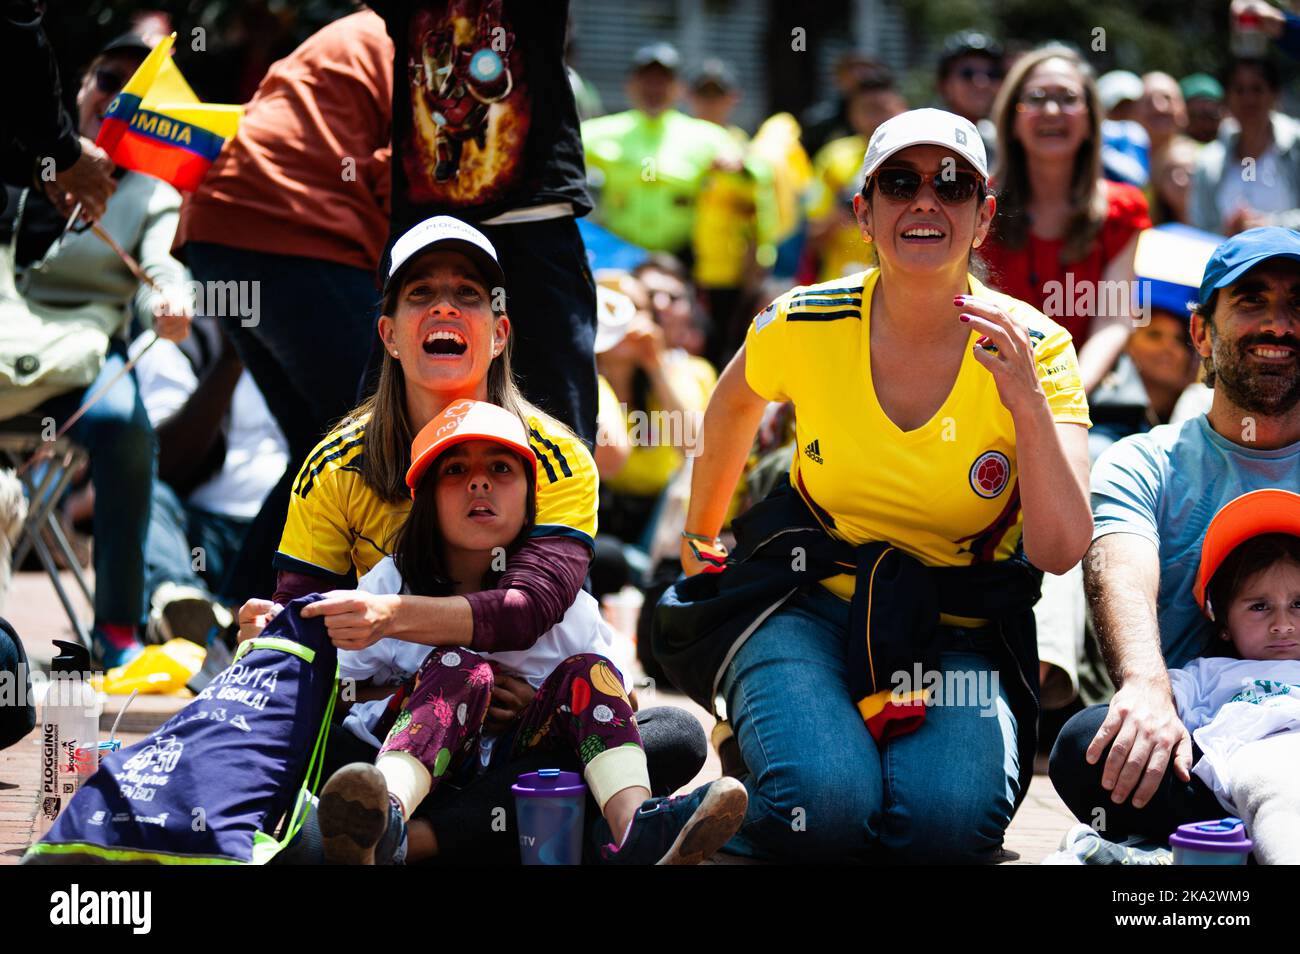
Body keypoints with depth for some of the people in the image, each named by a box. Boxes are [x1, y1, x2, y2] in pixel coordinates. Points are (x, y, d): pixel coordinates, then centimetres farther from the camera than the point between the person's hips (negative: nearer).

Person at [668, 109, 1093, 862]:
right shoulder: (803, 328, -6)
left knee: (947, 820, -31)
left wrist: (1027, 402, -30)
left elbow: (1061, 551, -18)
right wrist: (699, 541, 31)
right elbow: (733, 408, 20)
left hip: (958, 635, 1)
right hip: (810, 607, 0)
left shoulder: (1034, 349, -8)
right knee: (823, 806, -32)